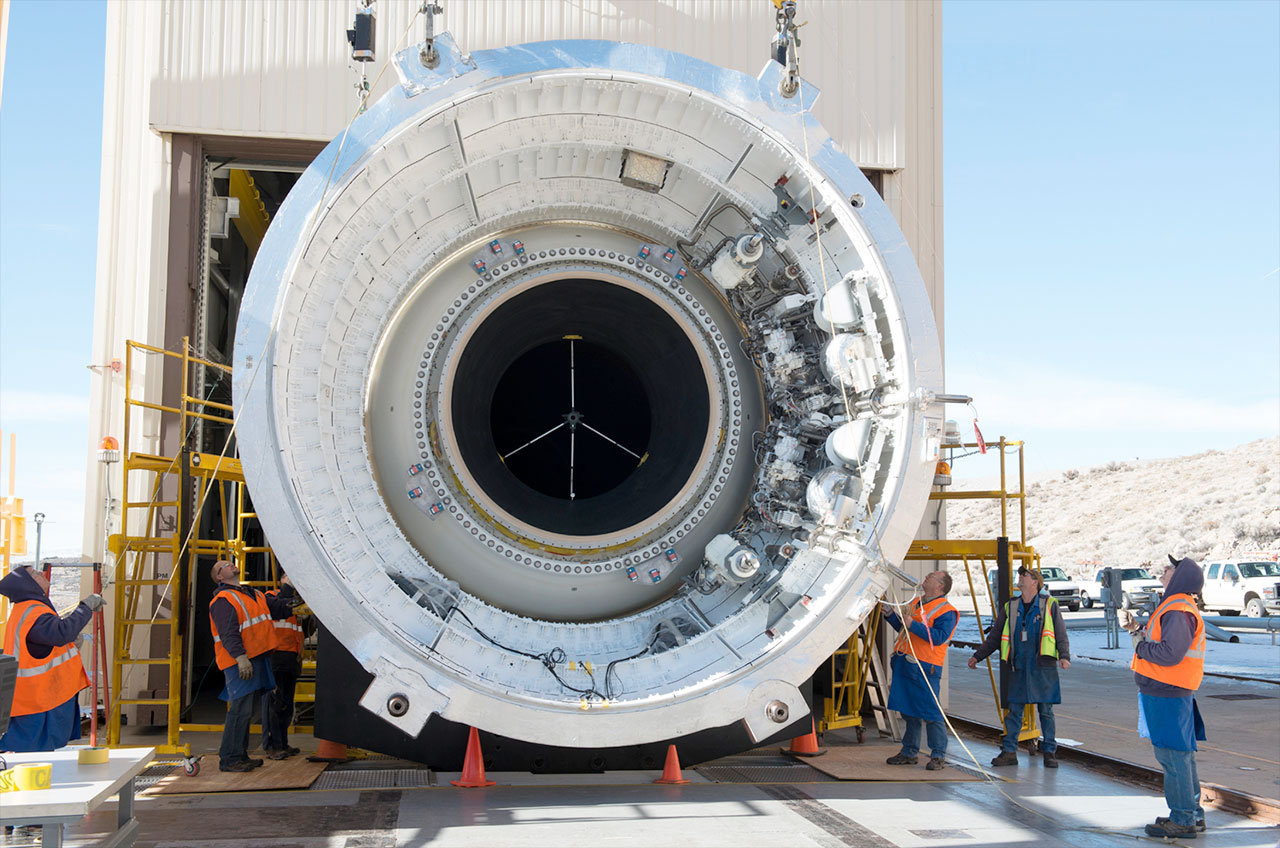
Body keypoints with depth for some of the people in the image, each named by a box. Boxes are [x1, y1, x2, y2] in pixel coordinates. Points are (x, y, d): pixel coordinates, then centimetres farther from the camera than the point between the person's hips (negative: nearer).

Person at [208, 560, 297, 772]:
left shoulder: (253, 595, 21)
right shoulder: (222, 600, -7)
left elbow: (278, 608, 24)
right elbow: (228, 633, -18)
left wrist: (287, 587, 15)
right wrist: (240, 657, -27)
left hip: (257, 658, 9)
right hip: (239, 662, -9)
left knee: (244, 710, 13)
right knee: (240, 709, -11)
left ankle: (240, 755, 20)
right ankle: (228, 759, -7)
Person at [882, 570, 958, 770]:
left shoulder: (946, 611, -7)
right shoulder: (916, 603, 19)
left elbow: (938, 637, -20)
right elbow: (904, 630, 27)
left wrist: (913, 624, -23)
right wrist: (891, 615, 12)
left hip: (925, 668, -8)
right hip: (906, 663, 8)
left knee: (930, 712, -5)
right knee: (908, 711, 13)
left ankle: (938, 756, 3)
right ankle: (909, 753, 22)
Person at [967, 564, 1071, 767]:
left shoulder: (1049, 605, 5)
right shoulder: (1010, 607, 14)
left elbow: (1061, 635, 2)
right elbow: (994, 637, 19)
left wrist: (1064, 656, -13)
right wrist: (977, 656, 15)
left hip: (1043, 667, -3)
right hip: (1018, 668, 3)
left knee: (1046, 711, 2)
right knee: (1013, 710, 1)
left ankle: (1050, 752, 11)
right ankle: (1009, 752, 5)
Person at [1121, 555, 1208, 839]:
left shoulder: (1178, 611, -18)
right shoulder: (1176, 606, 16)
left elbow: (1169, 653, -27)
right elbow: (1159, 642, 20)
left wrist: (1139, 644, -13)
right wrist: (1137, 629, 9)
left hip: (1168, 695, -11)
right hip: (1170, 691, 11)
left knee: (1172, 755, -5)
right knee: (1181, 754, 16)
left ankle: (1182, 820, 1)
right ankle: (1193, 814, 25)